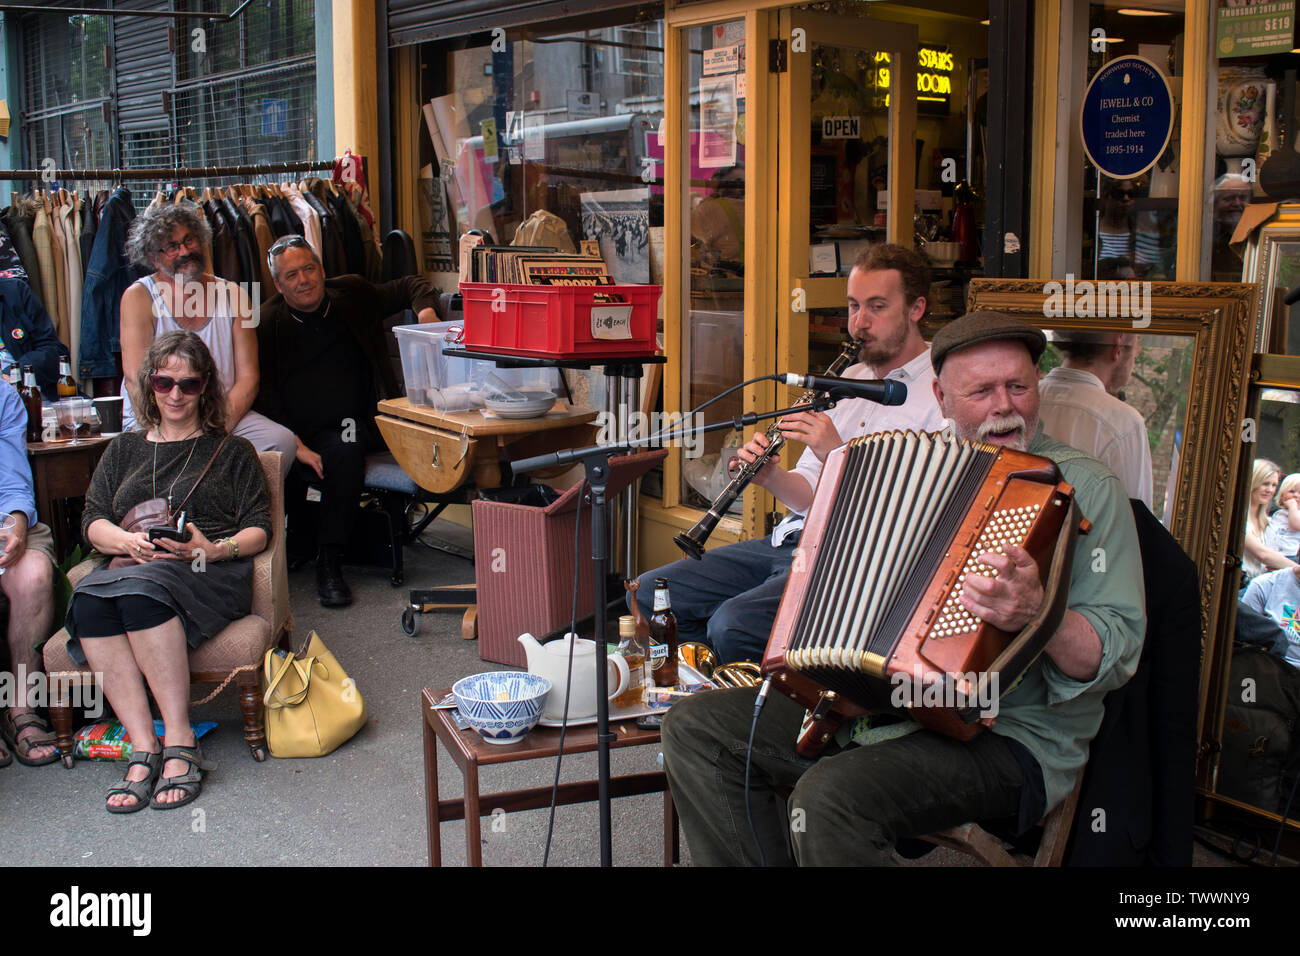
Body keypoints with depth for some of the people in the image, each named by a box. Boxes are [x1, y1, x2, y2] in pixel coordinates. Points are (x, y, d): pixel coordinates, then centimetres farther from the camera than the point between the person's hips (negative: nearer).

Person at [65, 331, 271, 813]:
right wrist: (129, 541, -6)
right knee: (87, 597, -34)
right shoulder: (124, 450, 29)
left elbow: (258, 529, 9)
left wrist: (214, 550, -11)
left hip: (210, 575, -3)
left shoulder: (232, 451, 21)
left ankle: (180, 742, -35)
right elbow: (93, 521, 17)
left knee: (141, 589, -37)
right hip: (134, 569, 3)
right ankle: (143, 747, -35)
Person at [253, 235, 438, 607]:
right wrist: (297, 447, -17)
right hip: (294, 434, -1)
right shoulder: (267, 324, 3)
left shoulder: (352, 295, 9)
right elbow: (264, 397, -3)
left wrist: (425, 311, -2)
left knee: (346, 450, -33)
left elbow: (409, 286, 23)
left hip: (348, 429, 1)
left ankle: (329, 562, -24)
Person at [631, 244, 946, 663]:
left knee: (732, 625, -29)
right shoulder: (849, 378, 18)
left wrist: (838, 452, -22)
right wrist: (771, 476, -5)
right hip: (794, 538, 8)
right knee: (651, 592, -2)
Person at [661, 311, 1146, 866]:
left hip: (1009, 738, -7)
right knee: (694, 725, 0)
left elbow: (1117, 654, -12)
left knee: (830, 798, -34)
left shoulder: (1085, 488, -4)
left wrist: (1036, 613, -32)